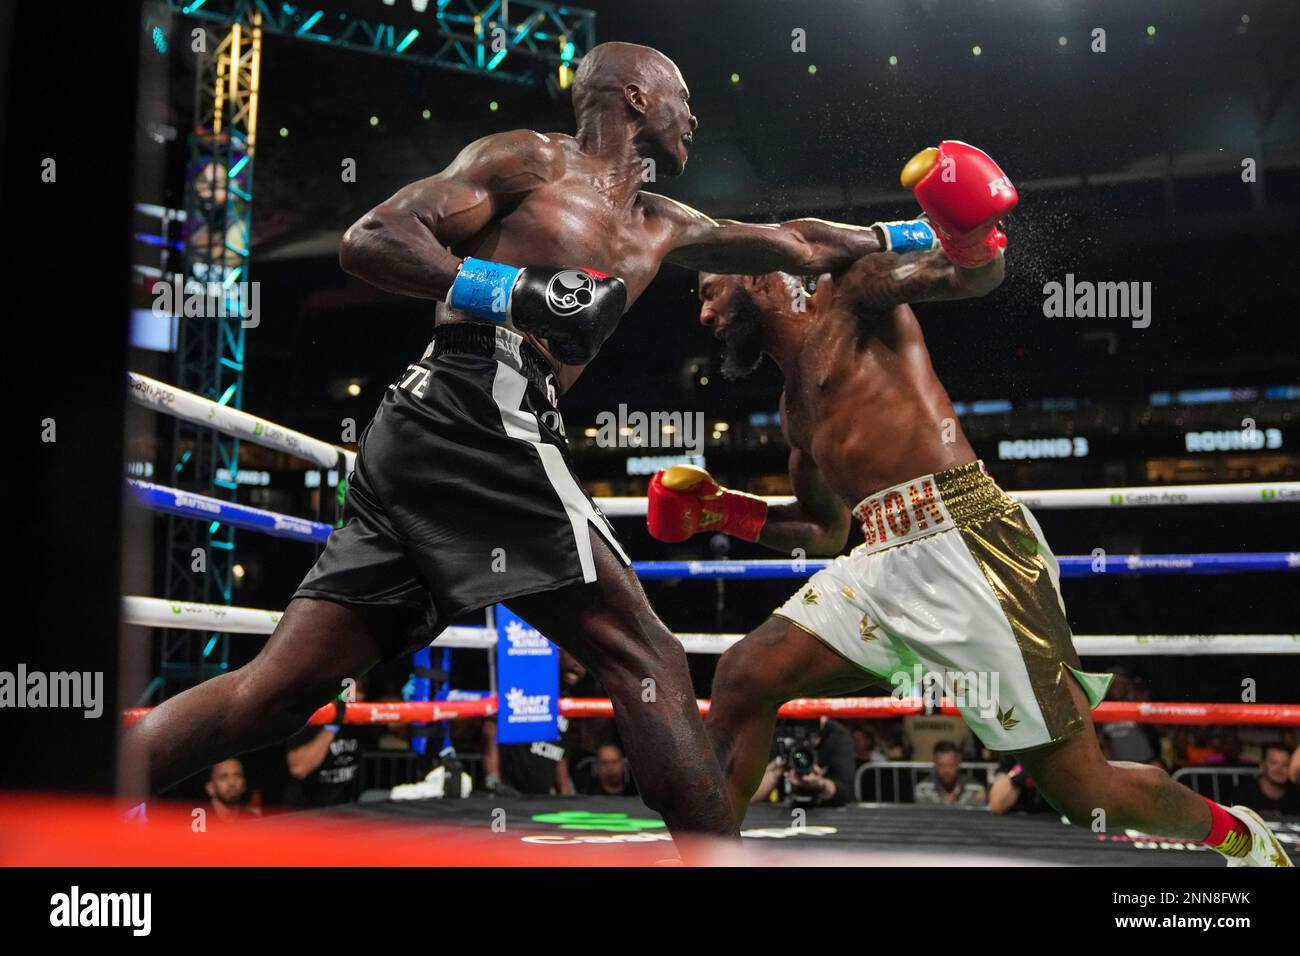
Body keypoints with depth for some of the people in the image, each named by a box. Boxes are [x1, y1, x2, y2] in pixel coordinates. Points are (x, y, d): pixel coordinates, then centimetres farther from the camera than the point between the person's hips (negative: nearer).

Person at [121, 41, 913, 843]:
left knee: (282, 685, 4)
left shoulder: (659, 226, 28)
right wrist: (521, 293, -14)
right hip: (478, 419, -9)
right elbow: (370, 239, -3)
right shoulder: (533, 159, 5)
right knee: (645, 656, -7)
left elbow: (793, 244, 36)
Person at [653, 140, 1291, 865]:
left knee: (1085, 791, -1)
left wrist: (971, 239, -35)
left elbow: (976, 277, -13)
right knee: (745, 677, -6)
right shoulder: (795, 403, 24)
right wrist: (725, 511, 19)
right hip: (885, 561, 8)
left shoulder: (847, 292, 4)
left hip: (968, 545, -8)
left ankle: (1237, 835, 26)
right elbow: (825, 531, 30)